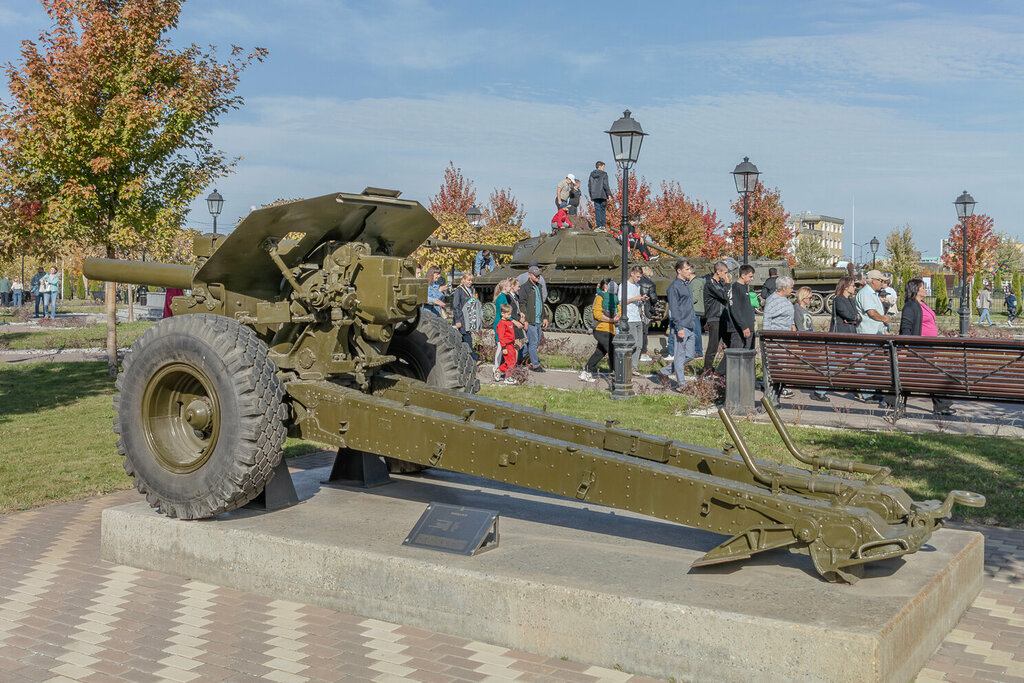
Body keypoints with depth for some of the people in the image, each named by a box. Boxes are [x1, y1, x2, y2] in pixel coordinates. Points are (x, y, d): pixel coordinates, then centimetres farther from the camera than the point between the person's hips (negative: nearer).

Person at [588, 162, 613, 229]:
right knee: (603, 210, 3)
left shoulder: (592, 175, 11)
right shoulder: (604, 175, -4)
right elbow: (605, 185, -11)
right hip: (602, 195, -3)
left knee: (597, 210, 3)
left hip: (595, 195, 3)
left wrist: (591, 195, 17)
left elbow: (589, 185, 12)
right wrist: (609, 194, -6)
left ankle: (598, 225, -4)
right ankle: (603, 225, -3)